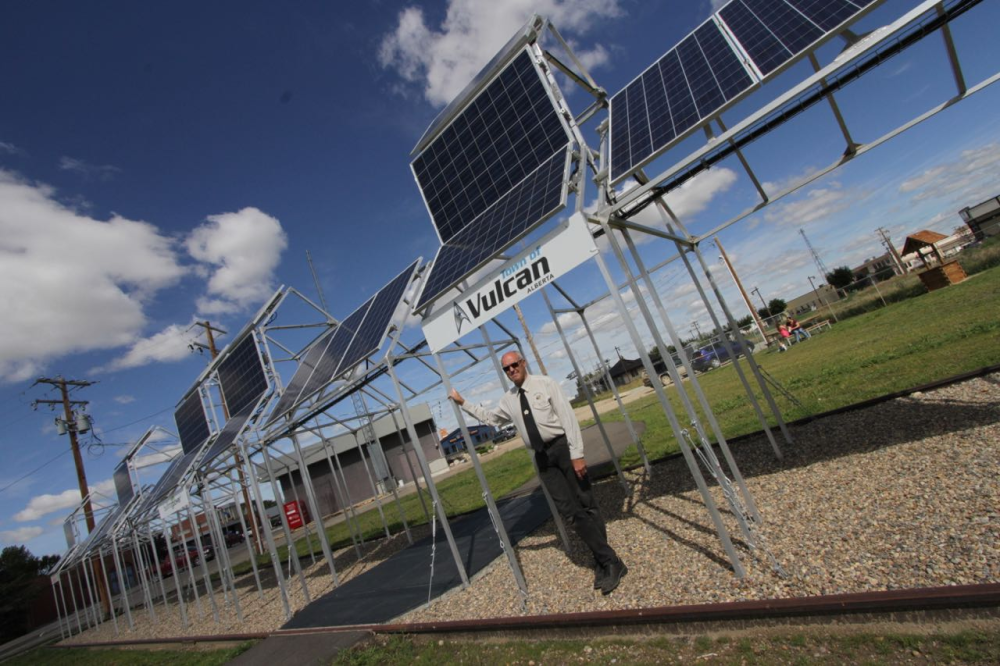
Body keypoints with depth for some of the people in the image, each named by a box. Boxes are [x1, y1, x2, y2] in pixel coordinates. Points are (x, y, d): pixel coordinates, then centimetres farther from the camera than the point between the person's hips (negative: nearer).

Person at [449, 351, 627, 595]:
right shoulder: (508, 400, 10)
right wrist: (462, 403, 22)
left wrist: (576, 454, -16)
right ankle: (609, 562, 9)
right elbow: (489, 417, 27)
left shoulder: (545, 383, -5)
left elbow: (568, 417, -9)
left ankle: (605, 562, 12)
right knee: (570, 511, 1)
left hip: (562, 446, -4)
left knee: (586, 504, 0)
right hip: (542, 456, 4)